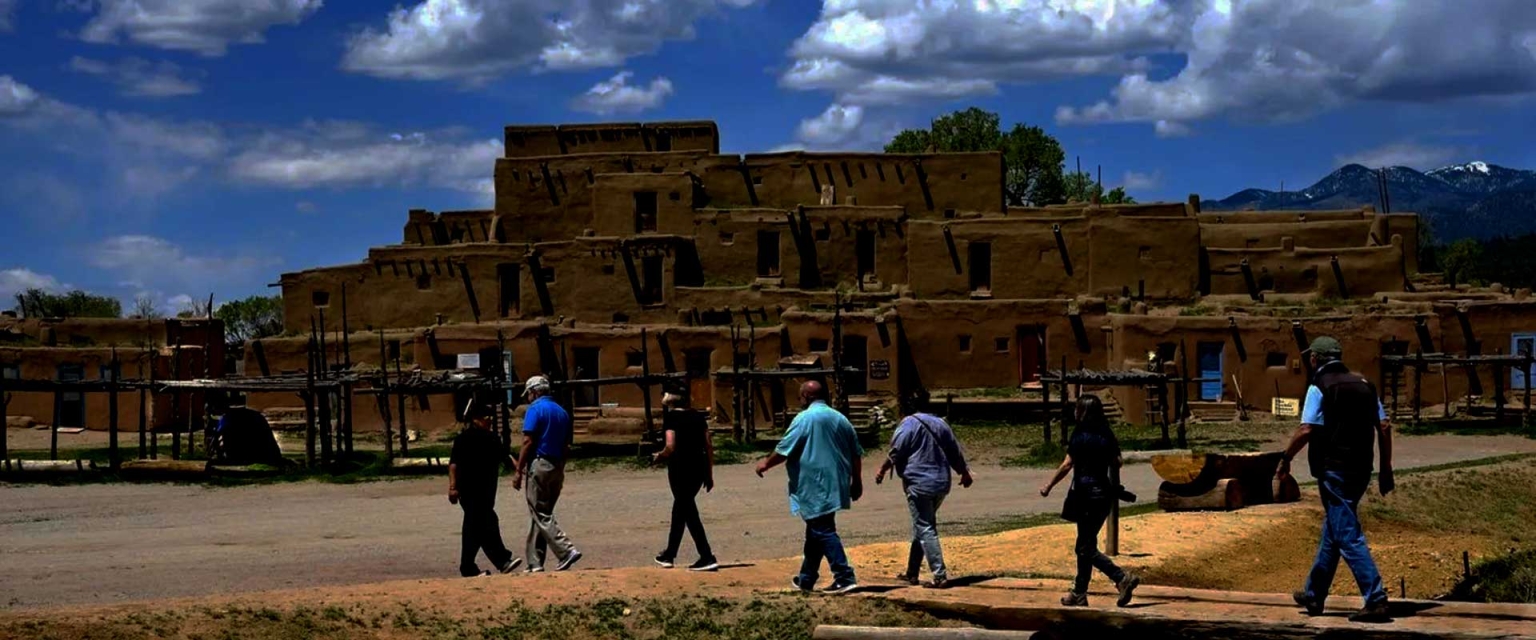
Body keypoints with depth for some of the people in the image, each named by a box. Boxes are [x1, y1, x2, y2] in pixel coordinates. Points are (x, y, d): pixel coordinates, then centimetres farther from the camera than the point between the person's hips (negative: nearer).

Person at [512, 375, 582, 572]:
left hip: (539, 465, -8)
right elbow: (566, 446, 15)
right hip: (557, 467, 8)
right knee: (543, 513, 11)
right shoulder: (562, 412, 14)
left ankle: (567, 551, -18)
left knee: (541, 515, -5)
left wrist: (519, 471, -12)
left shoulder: (535, 409, -9)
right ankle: (535, 564, 11)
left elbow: (528, 442, -15)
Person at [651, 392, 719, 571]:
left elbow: (671, 447, -15)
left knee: (688, 511, -1)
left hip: (680, 467, -7)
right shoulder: (697, 416, 13)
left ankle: (707, 558, -8)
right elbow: (709, 446, 9)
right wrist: (709, 474, 14)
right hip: (699, 467, 7)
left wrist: (659, 456, 5)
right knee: (681, 506, 21)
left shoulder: (670, 417, -4)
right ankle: (669, 554, 34)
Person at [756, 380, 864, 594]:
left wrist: (766, 463, 8)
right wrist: (857, 482, 22)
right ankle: (806, 579, 25)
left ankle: (845, 578, -16)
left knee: (823, 532, -7)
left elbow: (784, 450, -8)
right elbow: (856, 454, 14)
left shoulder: (805, 418, -8)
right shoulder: (840, 419, 13)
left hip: (815, 488, -8)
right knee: (815, 532, 17)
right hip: (835, 486, 8)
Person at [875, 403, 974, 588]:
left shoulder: (908, 425, -9)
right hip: (941, 483, 8)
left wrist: (882, 471, 7)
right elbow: (955, 451, 18)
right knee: (922, 527, 18)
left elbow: (895, 453, -8)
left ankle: (940, 576, -15)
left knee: (925, 530, -6)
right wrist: (965, 472, 31)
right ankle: (912, 573, 25)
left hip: (919, 484, -7)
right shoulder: (939, 422, 12)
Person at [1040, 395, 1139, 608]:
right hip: (1104, 493, 7)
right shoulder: (1107, 434, 6)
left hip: (1085, 493, -7)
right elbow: (1116, 463, 7)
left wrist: (1049, 486, -2)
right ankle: (1079, 593, 17)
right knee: (1085, 545, 14)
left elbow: (1067, 464, -11)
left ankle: (1123, 578, -15)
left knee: (1087, 548, -2)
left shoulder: (1080, 434, -10)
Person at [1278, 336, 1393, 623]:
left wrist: (1286, 459, -3)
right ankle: (1314, 594, 29)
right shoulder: (1364, 384, 11)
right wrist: (1386, 468, 13)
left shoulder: (1320, 387, -9)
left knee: (1348, 536, -7)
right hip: (1361, 469, 8)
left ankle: (1375, 600, -15)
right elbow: (1384, 426, 8)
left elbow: (1306, 430, -16)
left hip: (1334, 469, -8)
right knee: (1332, 530, 19)